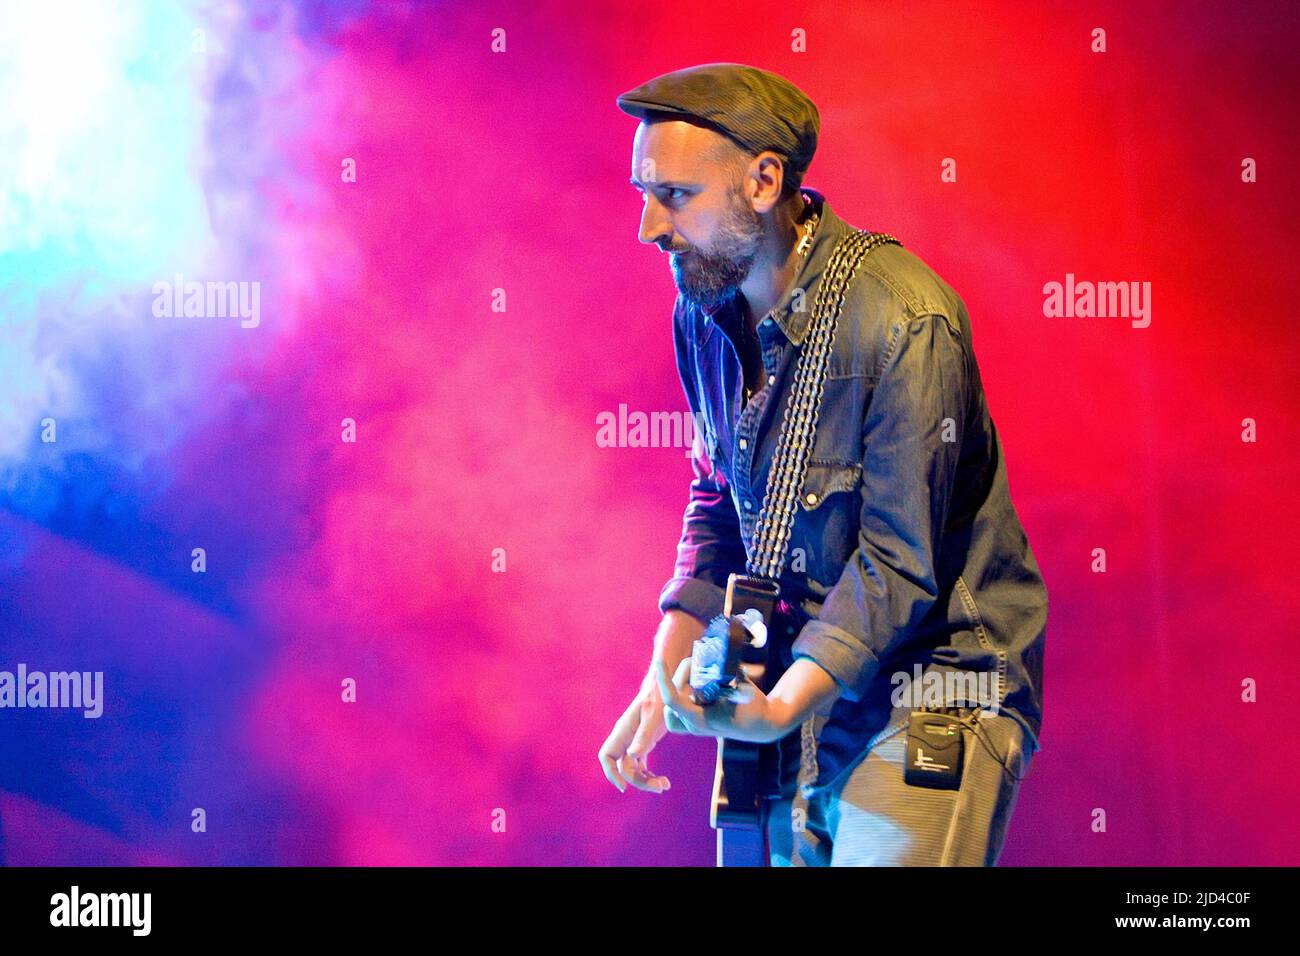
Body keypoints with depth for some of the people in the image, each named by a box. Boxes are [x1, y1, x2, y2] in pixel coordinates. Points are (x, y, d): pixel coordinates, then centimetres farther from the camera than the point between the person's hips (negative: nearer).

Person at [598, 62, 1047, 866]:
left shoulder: (906, 323, -21)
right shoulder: (705, 312, 2)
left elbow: (899, 562, -21)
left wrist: (780, 708, -30)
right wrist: (663, 681, 4)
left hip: (933, 680, -7)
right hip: (805, 685, 7)